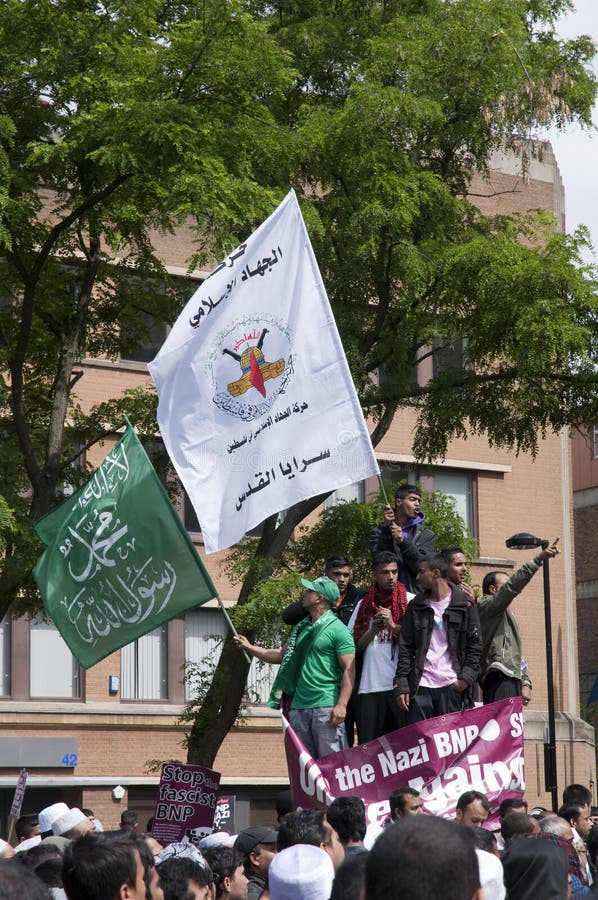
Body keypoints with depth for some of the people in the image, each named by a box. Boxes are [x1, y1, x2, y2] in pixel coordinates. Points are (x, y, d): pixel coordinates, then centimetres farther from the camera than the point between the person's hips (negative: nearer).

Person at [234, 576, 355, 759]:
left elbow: (349, 669, -11)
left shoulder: (337, 629, -6)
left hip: (326, 707, -8)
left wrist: (342, 704, -19)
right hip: (299, 707, 8)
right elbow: (282, 655, 27)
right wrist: (249, 648, 23)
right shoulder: (301, 628, 17)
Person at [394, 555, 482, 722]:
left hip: (451, 685, -2)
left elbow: (475, 646, 5)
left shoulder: (465, 604, 6)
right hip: (420, 685, 2)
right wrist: (401, 684, -1)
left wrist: (466, 677, -8)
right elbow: (405, 648, 9)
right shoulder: (416, 606, 13)